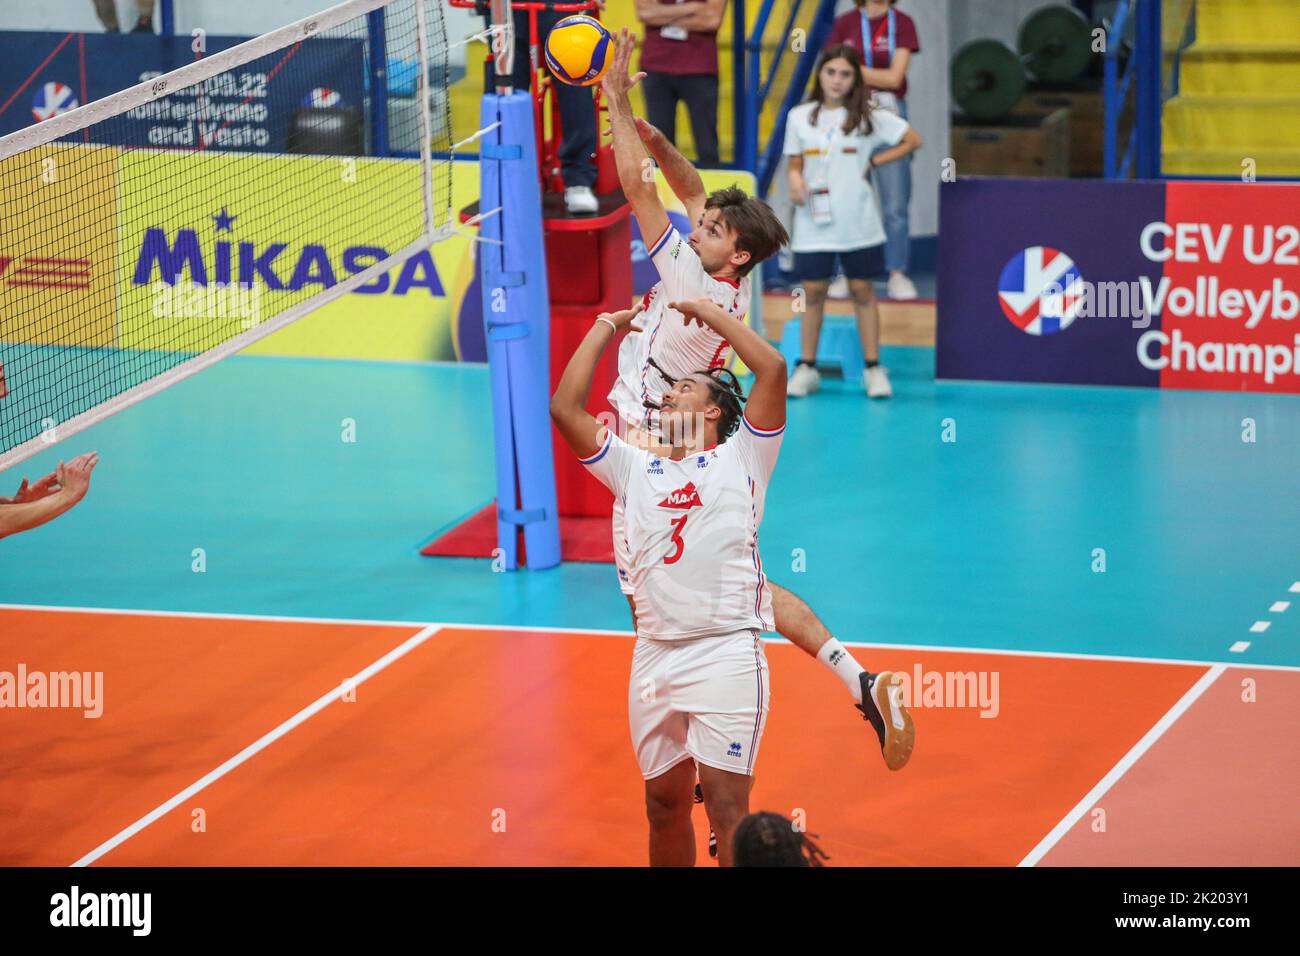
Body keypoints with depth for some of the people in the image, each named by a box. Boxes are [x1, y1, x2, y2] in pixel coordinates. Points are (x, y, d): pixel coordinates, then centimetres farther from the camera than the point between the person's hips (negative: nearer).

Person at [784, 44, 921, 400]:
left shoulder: (868, 117, 0)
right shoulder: (799, 117, 6)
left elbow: (912, 141, 5)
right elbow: (795, 164, 11)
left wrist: (872, 163, -2)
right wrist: (795, 179, -11)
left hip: (857, 223, -1)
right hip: (814, 223, 1)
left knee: (862, 291, 3)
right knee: (813, 292, 2)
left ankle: (873, 369, 9)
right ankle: (806, 368, 10)